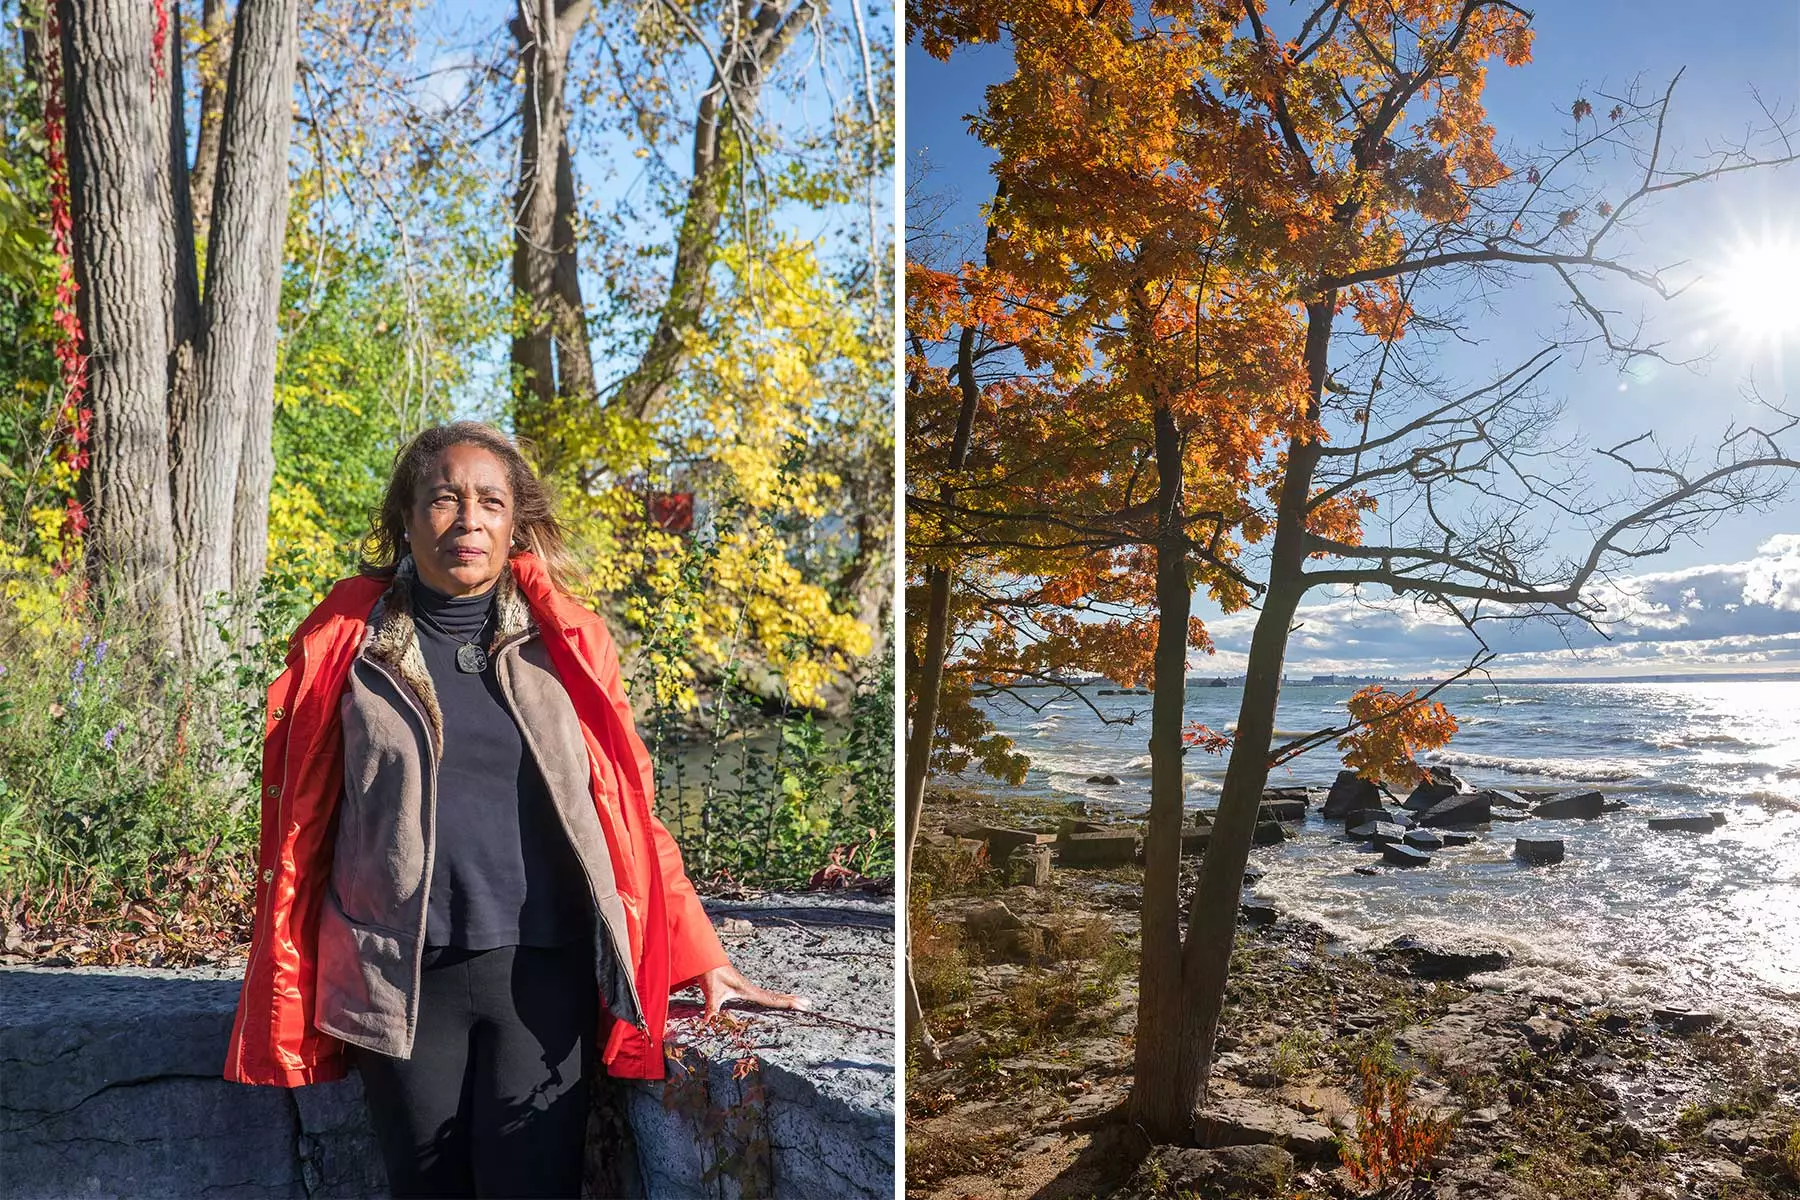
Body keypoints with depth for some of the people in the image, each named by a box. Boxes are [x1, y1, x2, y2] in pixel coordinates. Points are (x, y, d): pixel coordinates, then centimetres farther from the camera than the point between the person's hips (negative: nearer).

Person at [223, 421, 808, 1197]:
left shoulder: (566, 644, 4)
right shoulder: (347, 644, 3)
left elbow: (628, 814, 4)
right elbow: (300, 823, 5)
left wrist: (699, 957, -1)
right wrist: (287, 992, 3)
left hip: (541, 970, 0)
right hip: (399, 978, 1)